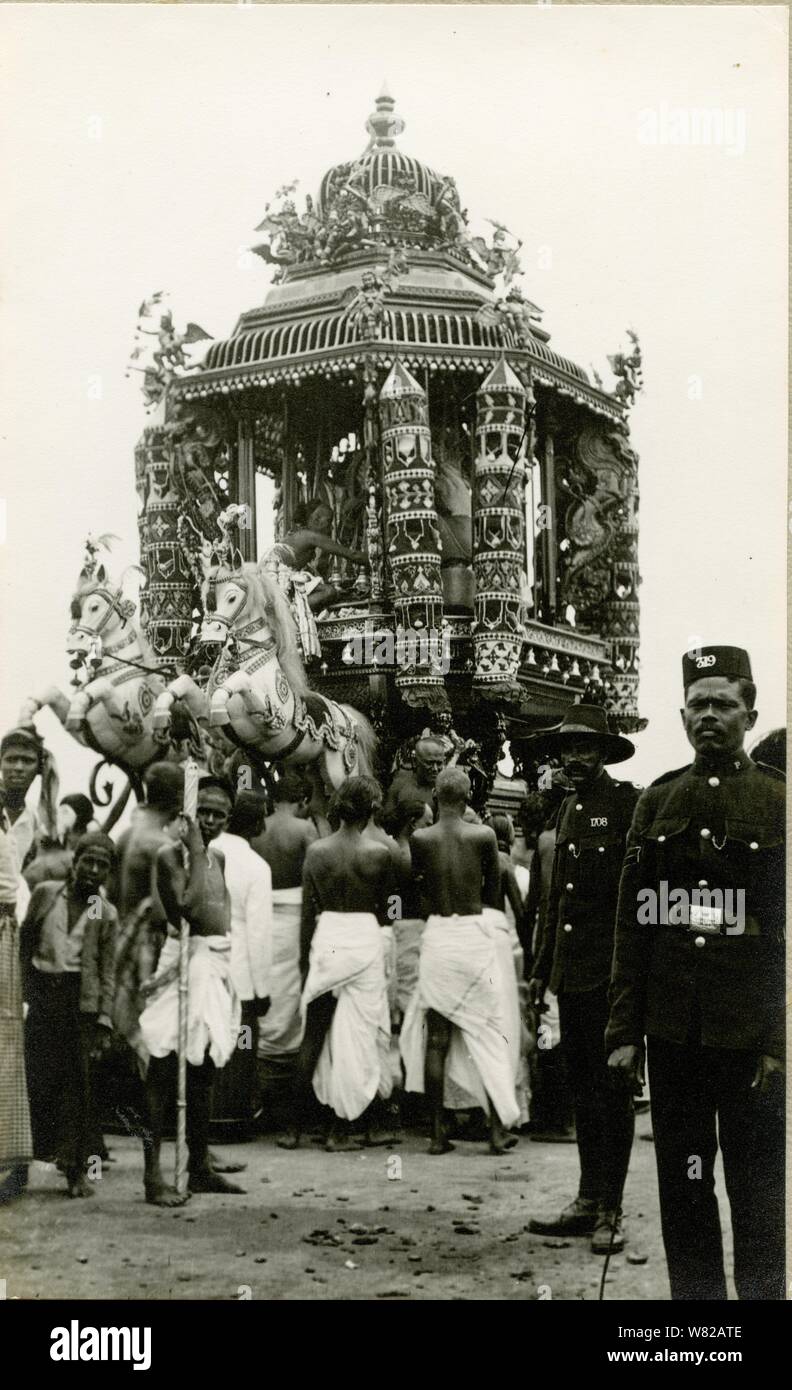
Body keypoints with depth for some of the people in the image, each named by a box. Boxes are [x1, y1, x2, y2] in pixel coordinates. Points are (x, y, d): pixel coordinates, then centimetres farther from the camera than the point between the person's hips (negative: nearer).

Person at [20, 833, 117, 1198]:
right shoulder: (44, 894, 6)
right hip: (41, 993, 1)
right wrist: (22, 989, 4)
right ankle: (43, 1149, 12)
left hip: (80, 999, -1)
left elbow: (107, 972, 5)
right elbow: (24, 942, 10)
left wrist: (104, 1021, 0)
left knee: (77, 1083, -1)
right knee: (39, 1078, -2)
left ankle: (77, 1168, 4)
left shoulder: (106, 914, 5)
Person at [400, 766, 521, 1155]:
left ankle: (437, 1133, 7)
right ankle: (498, 1129, 5)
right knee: (488, 1034, 7)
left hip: (437, 934, 1)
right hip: (476, 934, -1)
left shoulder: (420, 839, -4)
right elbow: (493, 891, 6)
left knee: (436, 1038, 6)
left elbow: (416, 884, 8)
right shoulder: (484, 835, -6)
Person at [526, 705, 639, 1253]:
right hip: (571, 972, 8)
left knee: (611, 1089, -1)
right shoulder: (569, 809, 16)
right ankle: (589, 1201, 20)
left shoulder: (628, 804, -8)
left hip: (610, 970, -8)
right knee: (583, 1088, 12)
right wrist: (543, 968, 21)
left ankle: (610, 1210, 6)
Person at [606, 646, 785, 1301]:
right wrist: (625, 1031, 3)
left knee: (758, 1189, 4)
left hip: (750, 1032, -3)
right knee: (683, 1182, 10)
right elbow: (632, 924, 7)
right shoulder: (659, 800, 8)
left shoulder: (779, 799, -1)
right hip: (673, 1027, 3)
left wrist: (780, 1042, -9)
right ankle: (693, 1291, 22)